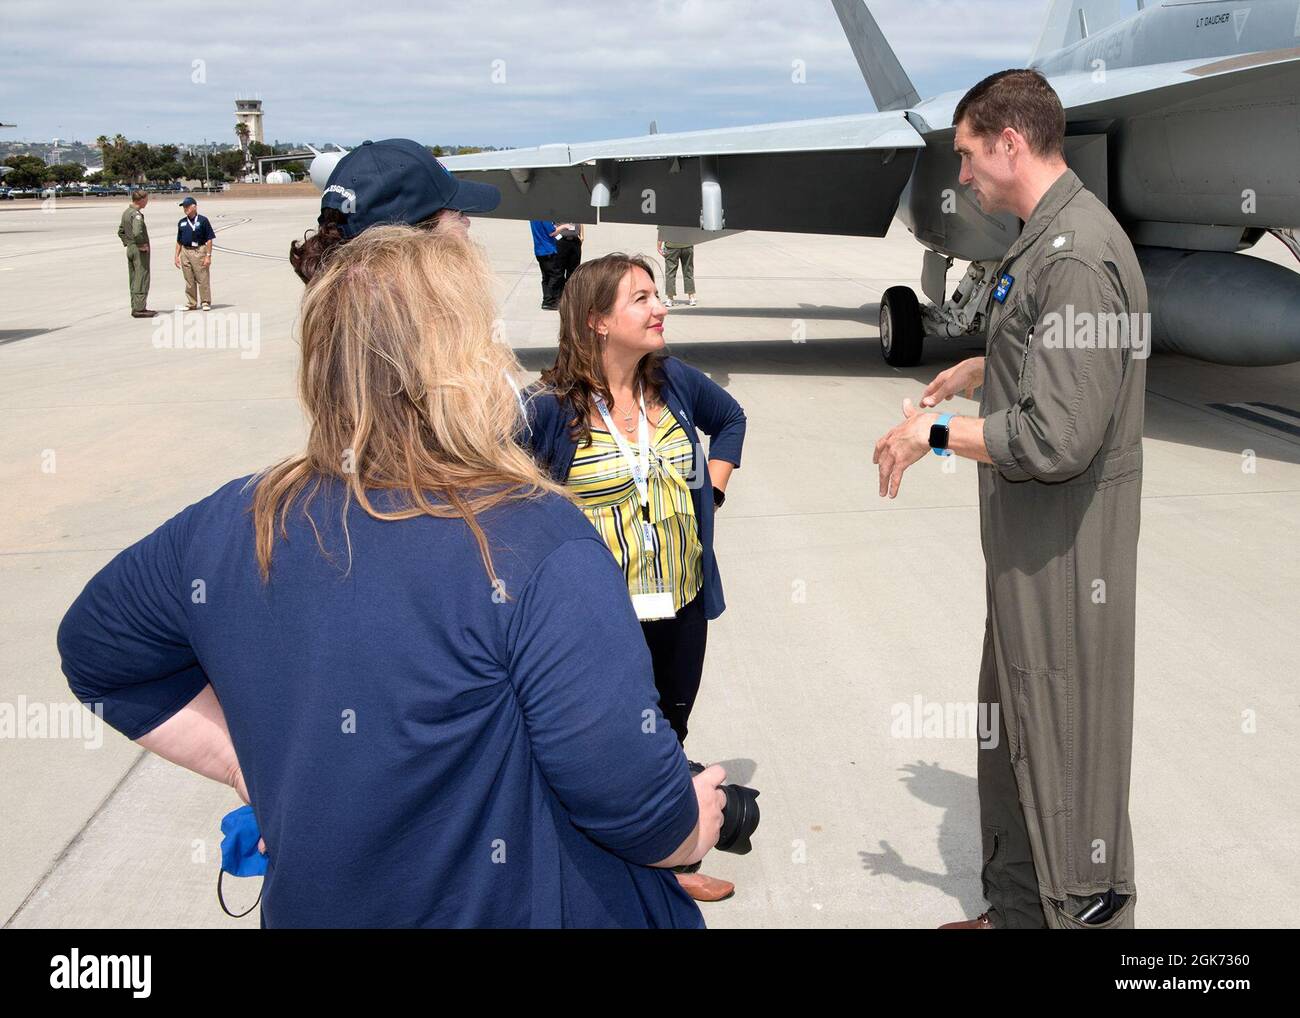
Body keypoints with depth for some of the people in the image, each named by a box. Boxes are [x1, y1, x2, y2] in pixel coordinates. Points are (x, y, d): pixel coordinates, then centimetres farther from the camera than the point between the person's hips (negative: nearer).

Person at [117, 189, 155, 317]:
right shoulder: (137, 214, -18)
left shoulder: (126, 212, 11)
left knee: (133, 280, 13)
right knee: (142, 279, -5)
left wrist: (127, 243, 17)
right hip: (140, 250, -9)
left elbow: (121, 231, 21)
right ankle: (139, 308, -5)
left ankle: (135, 307, 18)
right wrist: (142, 244, -19)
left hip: (130, 248, 9)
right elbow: (137, 232, -33)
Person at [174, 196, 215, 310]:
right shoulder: (182, 222, 13)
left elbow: (209, 240, -5)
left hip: (199, 251, -5)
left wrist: (208, 256, -11)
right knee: (189, 281, 9)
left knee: (202, 279, -4)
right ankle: (191, 304, 16)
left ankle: (206, 302, 5)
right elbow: (179, 241, 18)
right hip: (185, 252, 5)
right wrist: (177, 256, 12)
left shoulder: (203, 220, -3)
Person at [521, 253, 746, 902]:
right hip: (601, 615, -5)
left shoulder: (675, 382, -1)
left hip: (682, 605, 5)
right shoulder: (551, 408, -18)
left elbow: (730, 418, 18)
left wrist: (712, 490, 8)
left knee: (669, 737, 21)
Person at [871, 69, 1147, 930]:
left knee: (1066, 750, 3)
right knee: (1010, 733, 19)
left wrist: (936, 433, -16)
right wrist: (981, 367, 21)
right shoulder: (1049, 238, 10)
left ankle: (1089, 912, 19)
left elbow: (1057, 439, -27)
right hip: (1029, 537, 10)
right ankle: (1017, 909, 34)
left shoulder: (1077, 259, -23)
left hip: (1065, 548, -10)